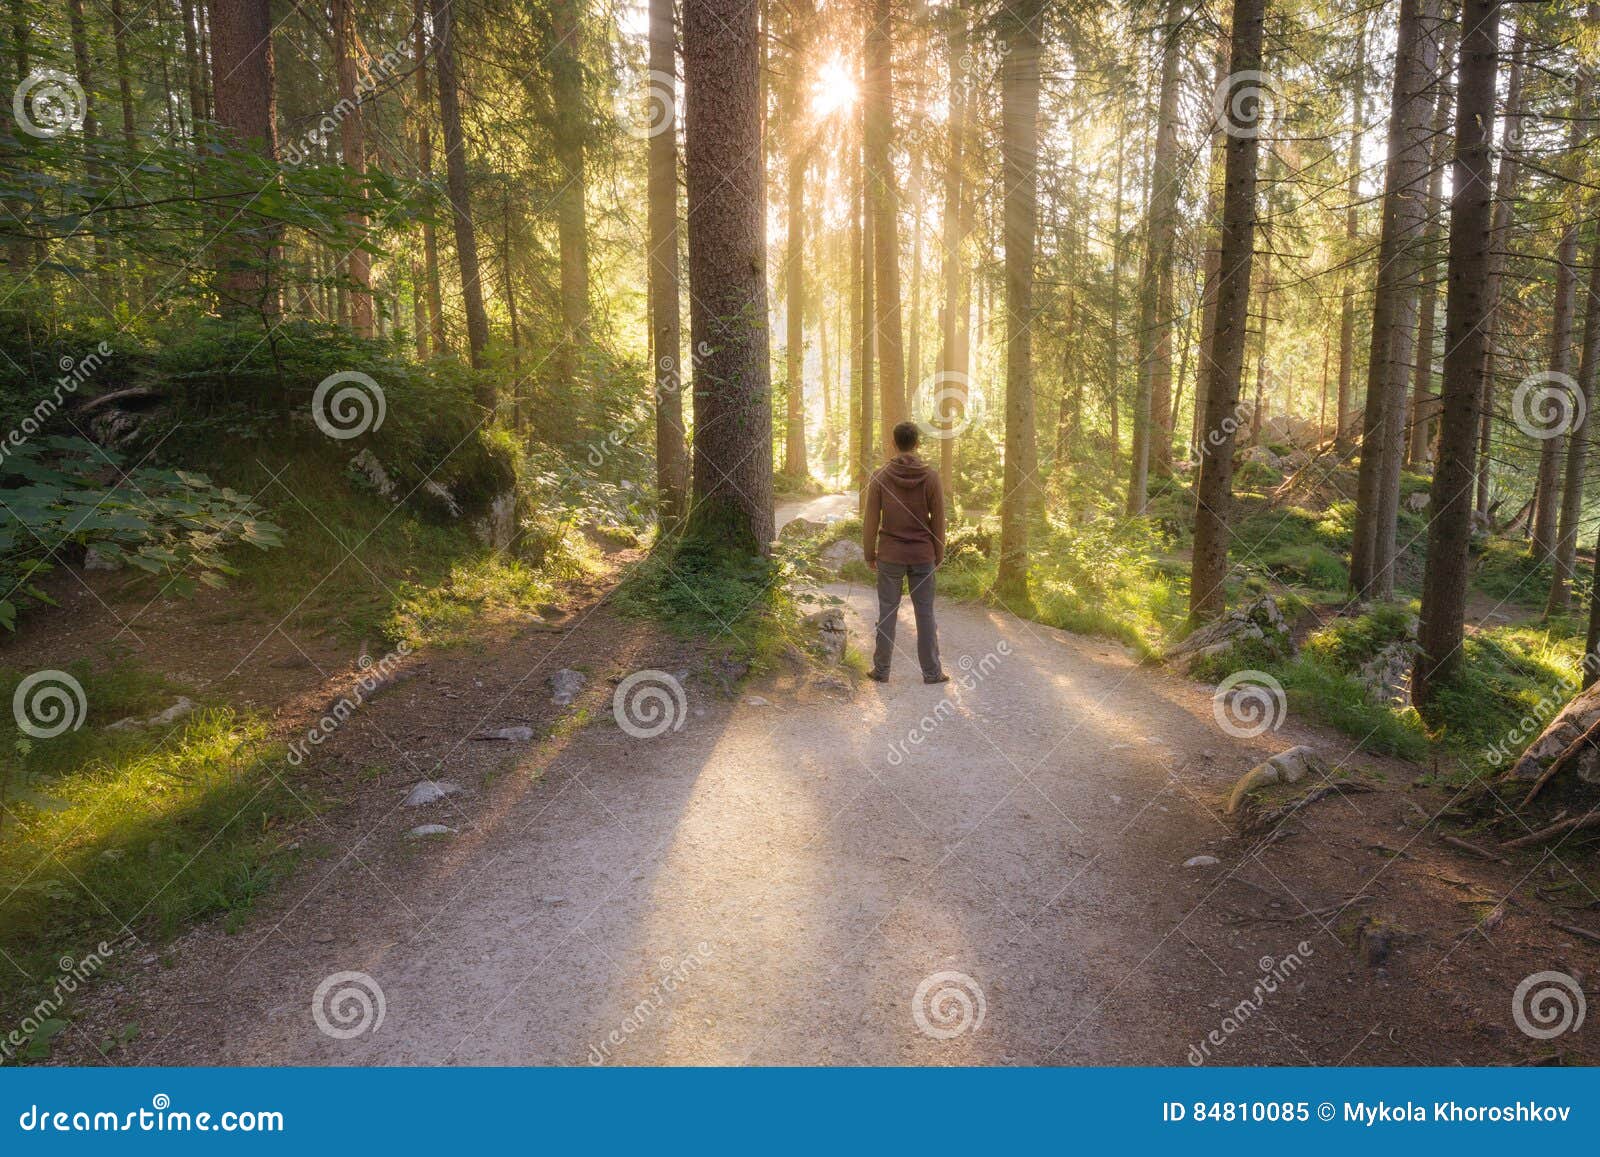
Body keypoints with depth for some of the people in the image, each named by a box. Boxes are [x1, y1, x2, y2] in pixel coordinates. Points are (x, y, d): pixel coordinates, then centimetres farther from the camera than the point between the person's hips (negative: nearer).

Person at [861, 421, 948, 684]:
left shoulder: (881, 476, -6)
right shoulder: (930, 476, -6)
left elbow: (870, 519, -3)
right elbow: (938, 520, -2)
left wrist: (869, 554, 8)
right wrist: (939, 554, 10)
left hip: (890, 555, 0)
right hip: (923, 555, 0)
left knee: (887, 612, 8)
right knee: (925, 613, 7)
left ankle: (881, 670, 14)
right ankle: (932, 671, 13)